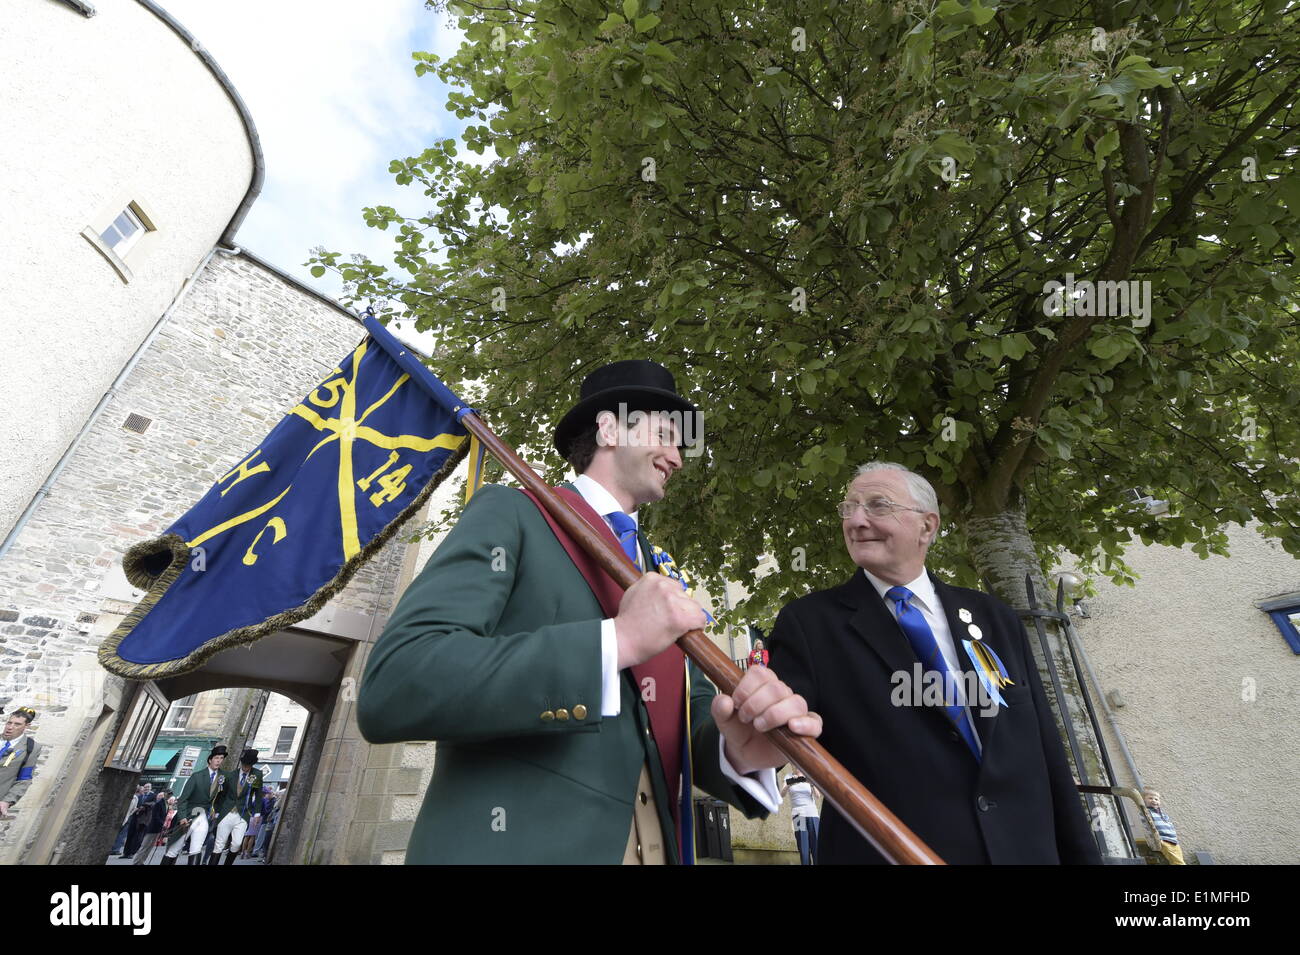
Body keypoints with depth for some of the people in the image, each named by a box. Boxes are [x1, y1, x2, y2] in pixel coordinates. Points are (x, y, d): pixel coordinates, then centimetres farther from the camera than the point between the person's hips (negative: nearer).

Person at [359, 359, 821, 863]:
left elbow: (694, 714, 7)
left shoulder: (659, 570, 12)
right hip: (513, 843, -6)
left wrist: (739, 749, -17)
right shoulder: (510, 513, -7)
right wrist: (617, 641, -24)